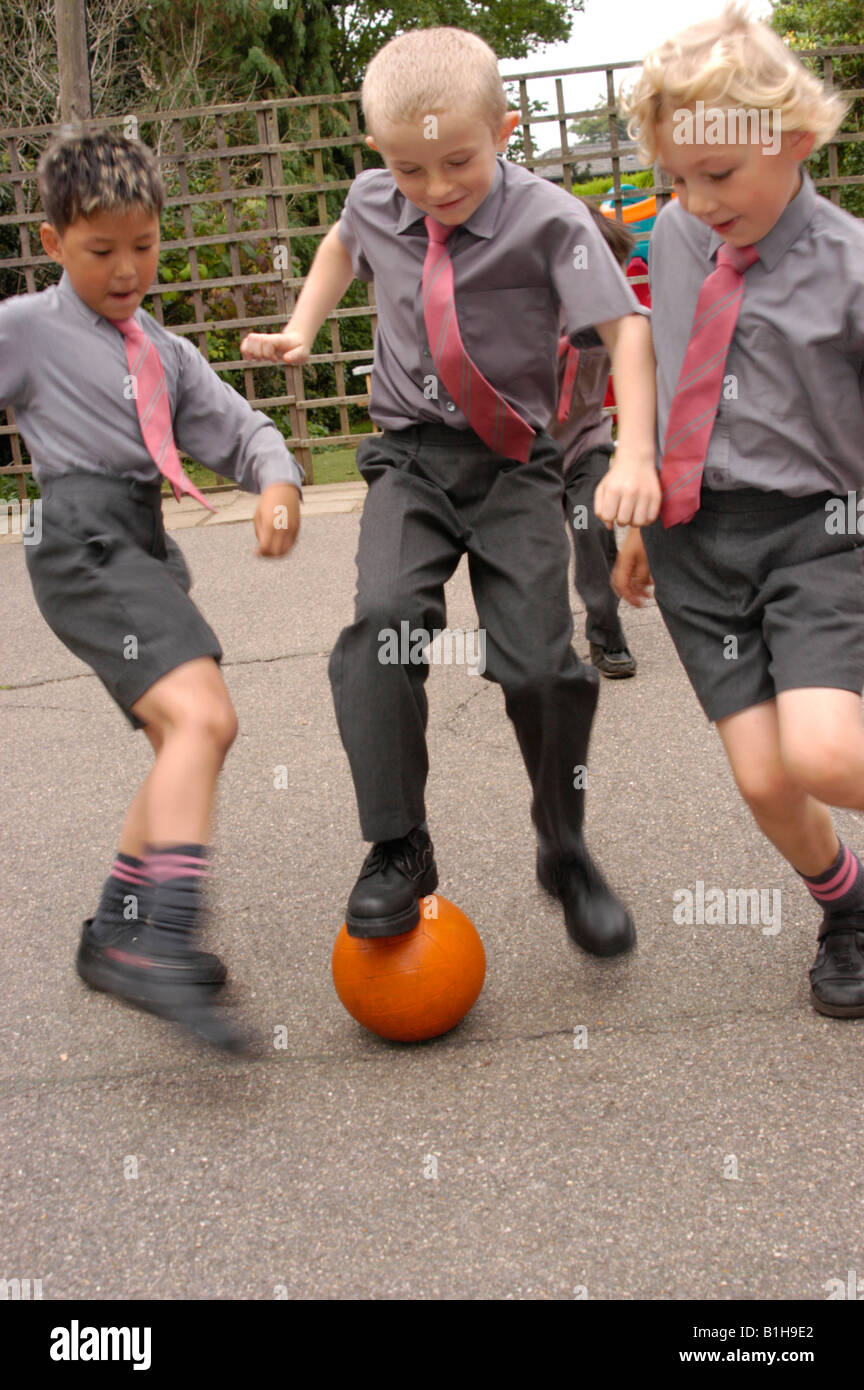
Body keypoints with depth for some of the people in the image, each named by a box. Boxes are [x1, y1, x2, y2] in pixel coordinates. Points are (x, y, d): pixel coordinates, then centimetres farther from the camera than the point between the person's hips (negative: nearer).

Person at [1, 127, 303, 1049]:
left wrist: (276, 482, -7)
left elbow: (238, 428, 14)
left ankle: (116, 935, 20)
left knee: (185, 742, 9)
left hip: (143, 548, 9)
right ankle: (160, 947, -33)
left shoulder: (167, 353, 21)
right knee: (202, 718, -26)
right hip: (86, 541, -8)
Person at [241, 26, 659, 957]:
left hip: (515, 462, -2)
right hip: (410, 456, 3)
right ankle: (396, 850, -12)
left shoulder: (547, 218, -11)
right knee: (384, 618, -24)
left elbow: (626, 326, -14)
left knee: (539, 662, -12)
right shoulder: (373, 201, 3)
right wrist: (302, 330, 16)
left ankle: (564, 852, 14)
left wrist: (635, 453, -26)